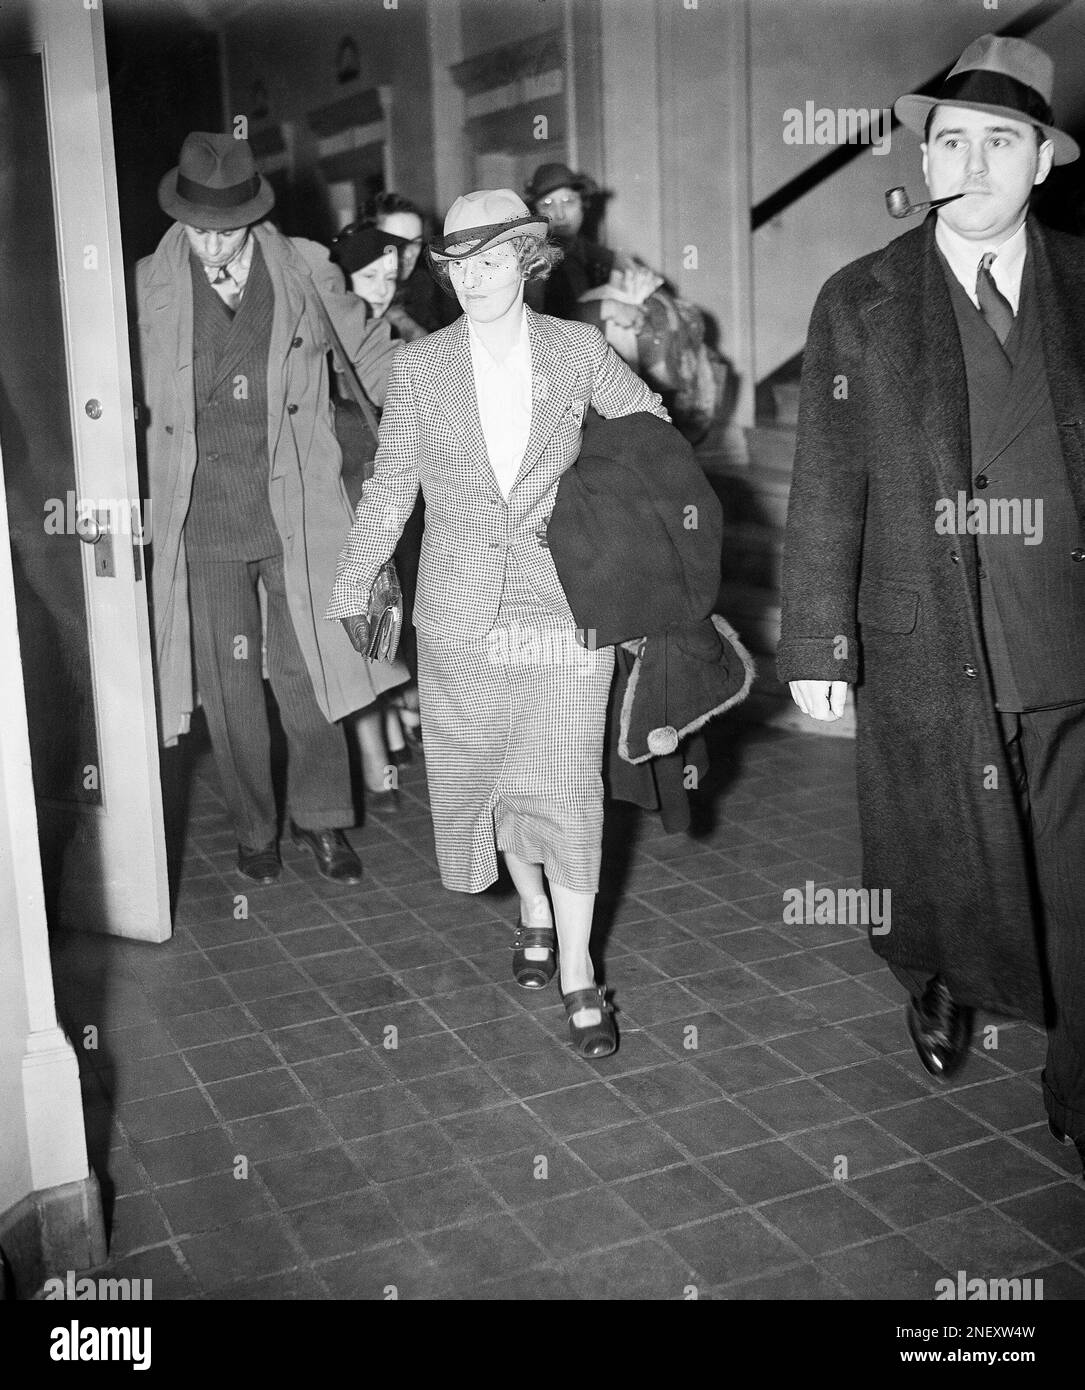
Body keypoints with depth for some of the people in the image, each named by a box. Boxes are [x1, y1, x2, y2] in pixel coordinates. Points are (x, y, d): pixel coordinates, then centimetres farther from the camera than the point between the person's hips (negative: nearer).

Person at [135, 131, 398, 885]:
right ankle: (255, 829, 26)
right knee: (229, 683, 9)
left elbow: (374, 356, 11)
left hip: (299, 513, 0)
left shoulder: (306, 268, 1)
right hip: (203, 521, 0)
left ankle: (323, 818, 26)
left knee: (307, 672, 7)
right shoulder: (148, 286, 0)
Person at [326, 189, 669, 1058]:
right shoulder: (419, 367, 2)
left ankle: (577, 972, 7)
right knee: (485, 772, 12)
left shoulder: (580, 351, 0)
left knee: (565, 783, -4)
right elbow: (391, 487, 8)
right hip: (461, 612, 2)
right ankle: (533, 912, 36)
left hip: (564, 605, -2)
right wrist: (354, 586, 10)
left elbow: (655, 430, 13)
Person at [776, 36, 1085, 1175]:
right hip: (926, 656, -1)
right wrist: (817, 647, -5)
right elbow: (825, 492, -2)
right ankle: (938, 983, 49)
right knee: (944, 873, 16)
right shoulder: (860, 305, 0)